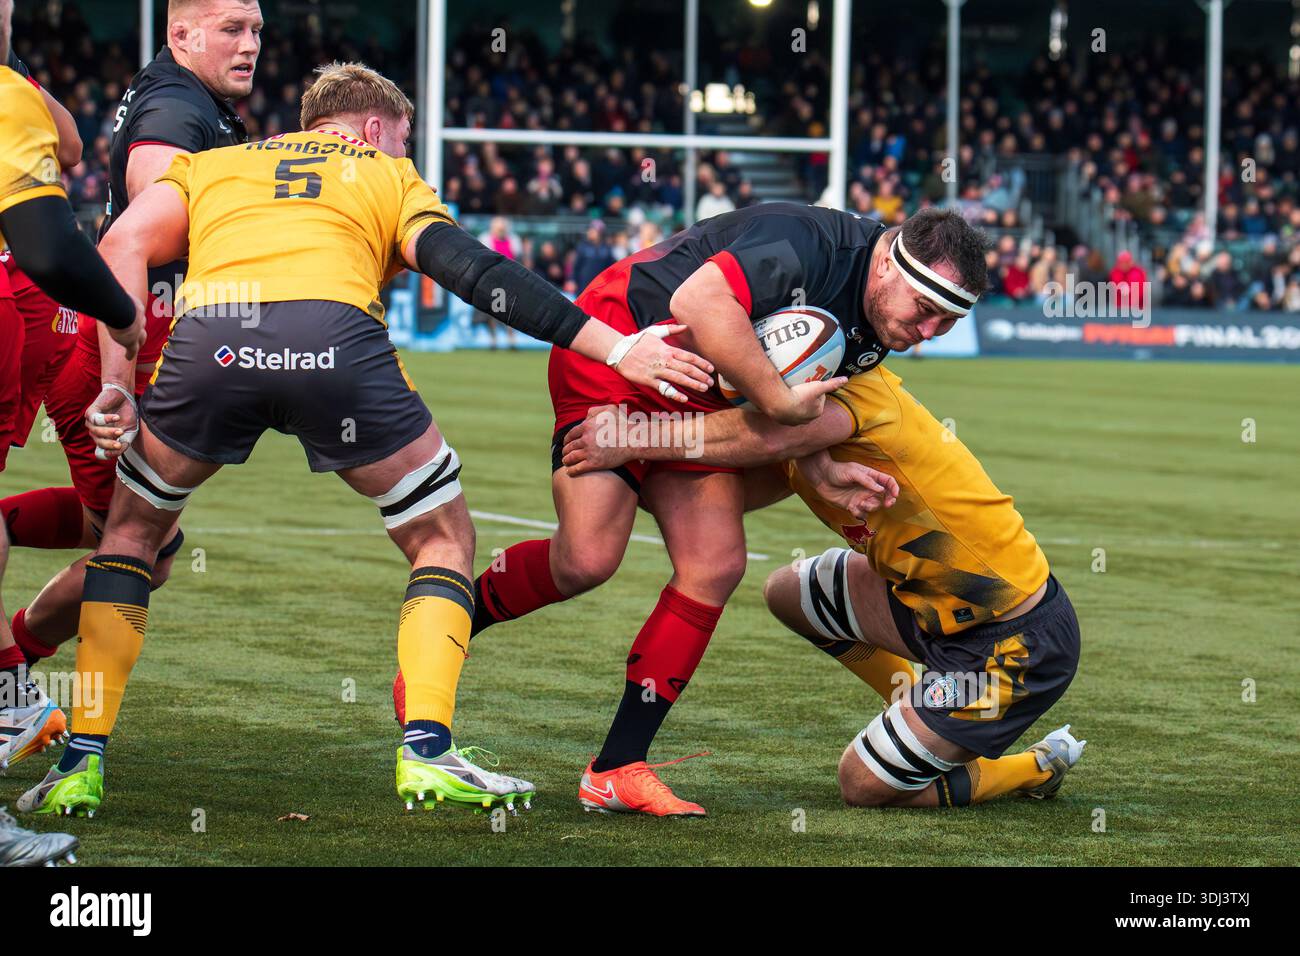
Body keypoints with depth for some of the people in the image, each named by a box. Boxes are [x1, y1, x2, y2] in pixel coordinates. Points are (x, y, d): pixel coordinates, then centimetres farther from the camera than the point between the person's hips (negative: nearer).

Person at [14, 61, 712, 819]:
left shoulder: (208, 165, 35)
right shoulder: (388, 176, 30)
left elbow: (125, 248, 17)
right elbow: (477, 272, 16)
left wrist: (115, 386, 11)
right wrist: (615, 348, 13)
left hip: (207, 335, 2)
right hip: (336, 338, -2)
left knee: (132, 530, 26)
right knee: (444, 538, 20)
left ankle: (82, 763, 18)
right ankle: (427, 750, 5)